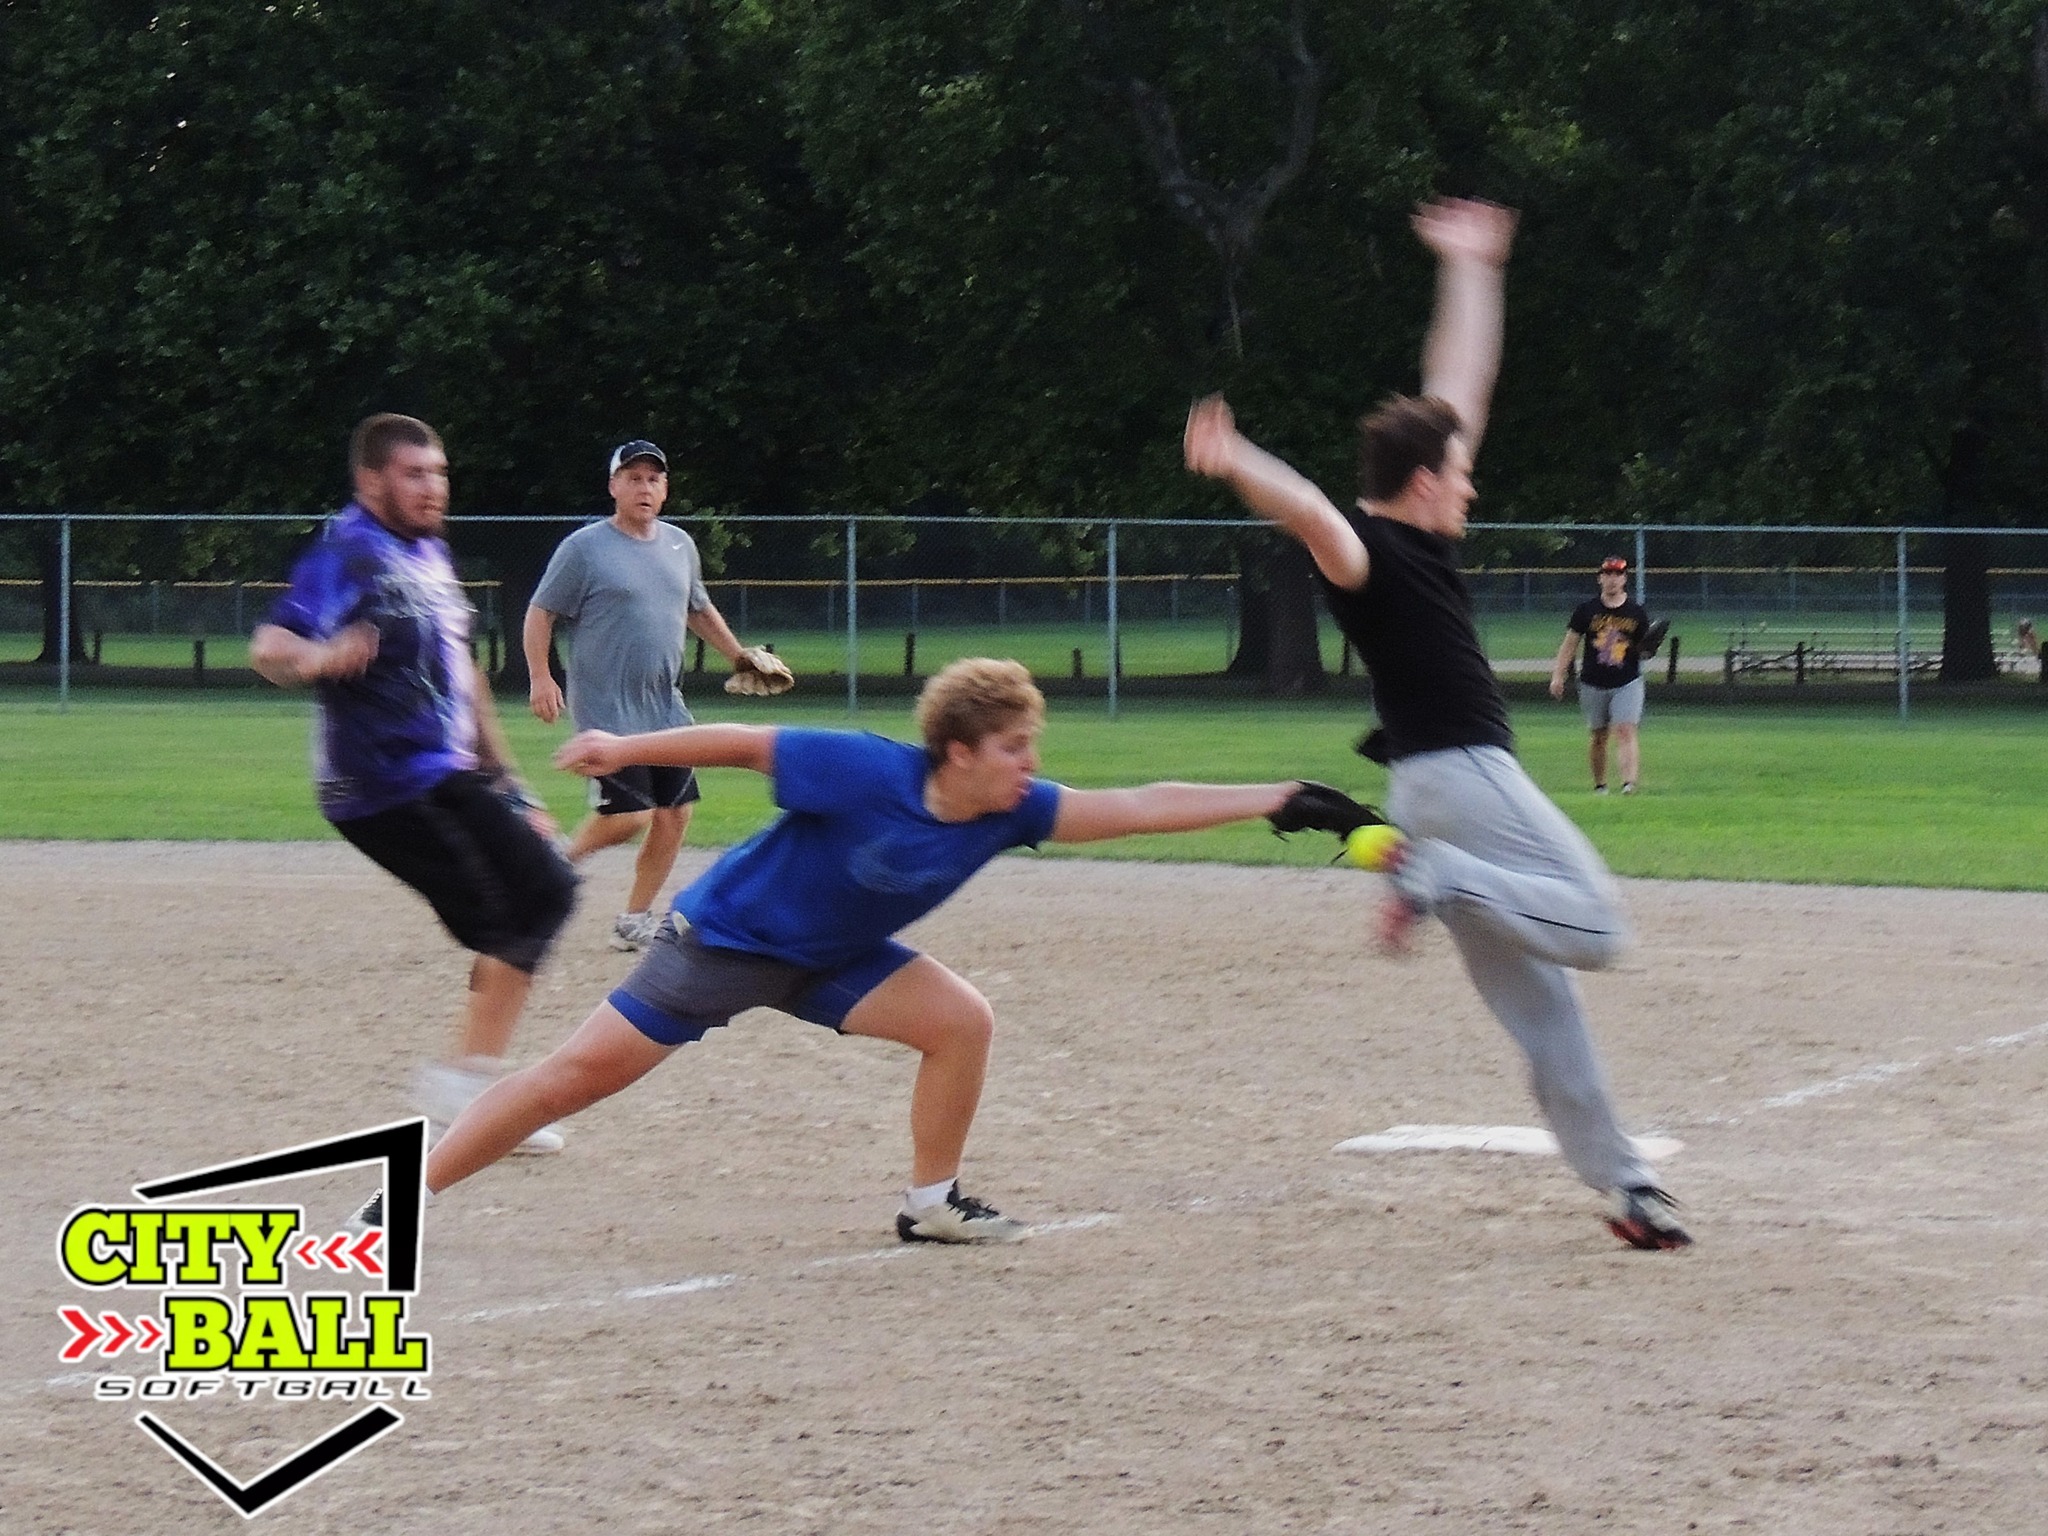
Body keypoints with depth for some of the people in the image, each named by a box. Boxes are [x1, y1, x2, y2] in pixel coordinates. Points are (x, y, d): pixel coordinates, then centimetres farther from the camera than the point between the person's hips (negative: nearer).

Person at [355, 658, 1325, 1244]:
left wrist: (1274, 799, -19)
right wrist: (625, 751, -20)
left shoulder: (1010, 813, -14)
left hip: (831, 961, 6)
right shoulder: (865, 774, -30)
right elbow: (745, 744, -20)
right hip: (727, 937, -6)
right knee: (584, 1073, -9)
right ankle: (400, 1201, -3)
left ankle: (931, 1202, 4)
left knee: (961, 1020, -12)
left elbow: (1138, 808, -15)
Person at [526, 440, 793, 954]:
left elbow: (698, 608, 27)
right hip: (607, 710, -7)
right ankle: (563, 862, 13)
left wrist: (740, 656, 25)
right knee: (629, 816, -15)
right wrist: (541, 678, -15)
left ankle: (634, 922, 15)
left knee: (675, 814, 3)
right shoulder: (584, 547, -8)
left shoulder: (680, 545, 11)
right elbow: (540, 613, -5)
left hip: (666, 708, 7)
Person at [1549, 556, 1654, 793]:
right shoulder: (1587, 610, 3)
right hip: (1593, 683, 2)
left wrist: (1646, 649, -15)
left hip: (1627, 684, -2)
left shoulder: (1636, 612, 3)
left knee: (1625, 731, -16)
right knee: (1598, 737, 9)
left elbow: (1645, 650, 9)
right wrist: (1558, 676, 0)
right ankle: (1599, 785, 23)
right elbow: (1570, 644, 6)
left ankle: (1630, 781, -27)